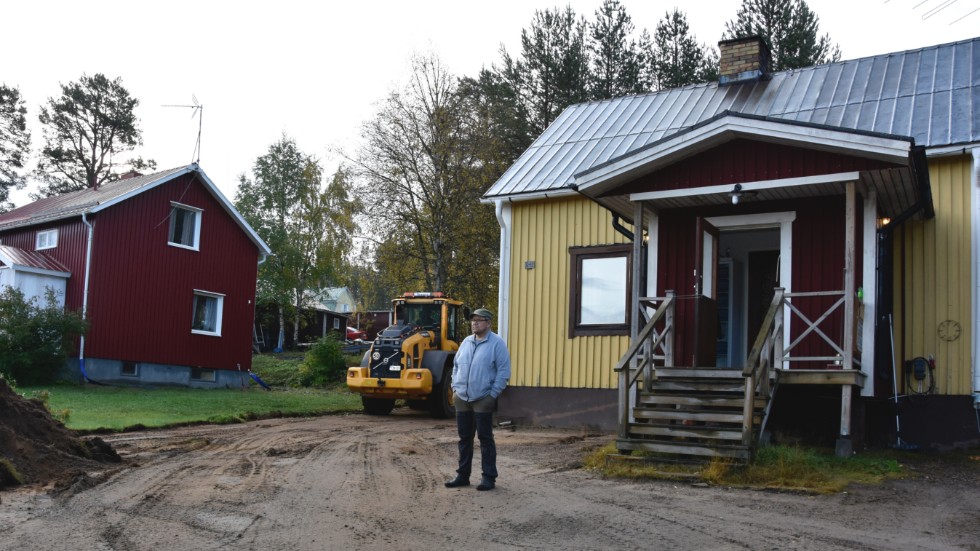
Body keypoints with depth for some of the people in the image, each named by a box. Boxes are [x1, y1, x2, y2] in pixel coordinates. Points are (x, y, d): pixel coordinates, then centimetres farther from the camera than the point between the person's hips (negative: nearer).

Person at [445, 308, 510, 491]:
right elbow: (456, 366, 21)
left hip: (483, 400, -6)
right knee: (464, 438, 12)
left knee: (485, 438, -1)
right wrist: (455, 387, 10)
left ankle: (489, 477, 6)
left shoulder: (496, 343, -6)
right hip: (461, 399, 6)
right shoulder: (466, 342, 13)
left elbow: (503, 371, -10)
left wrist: (493, 394, -13)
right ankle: (463, 475, 21)